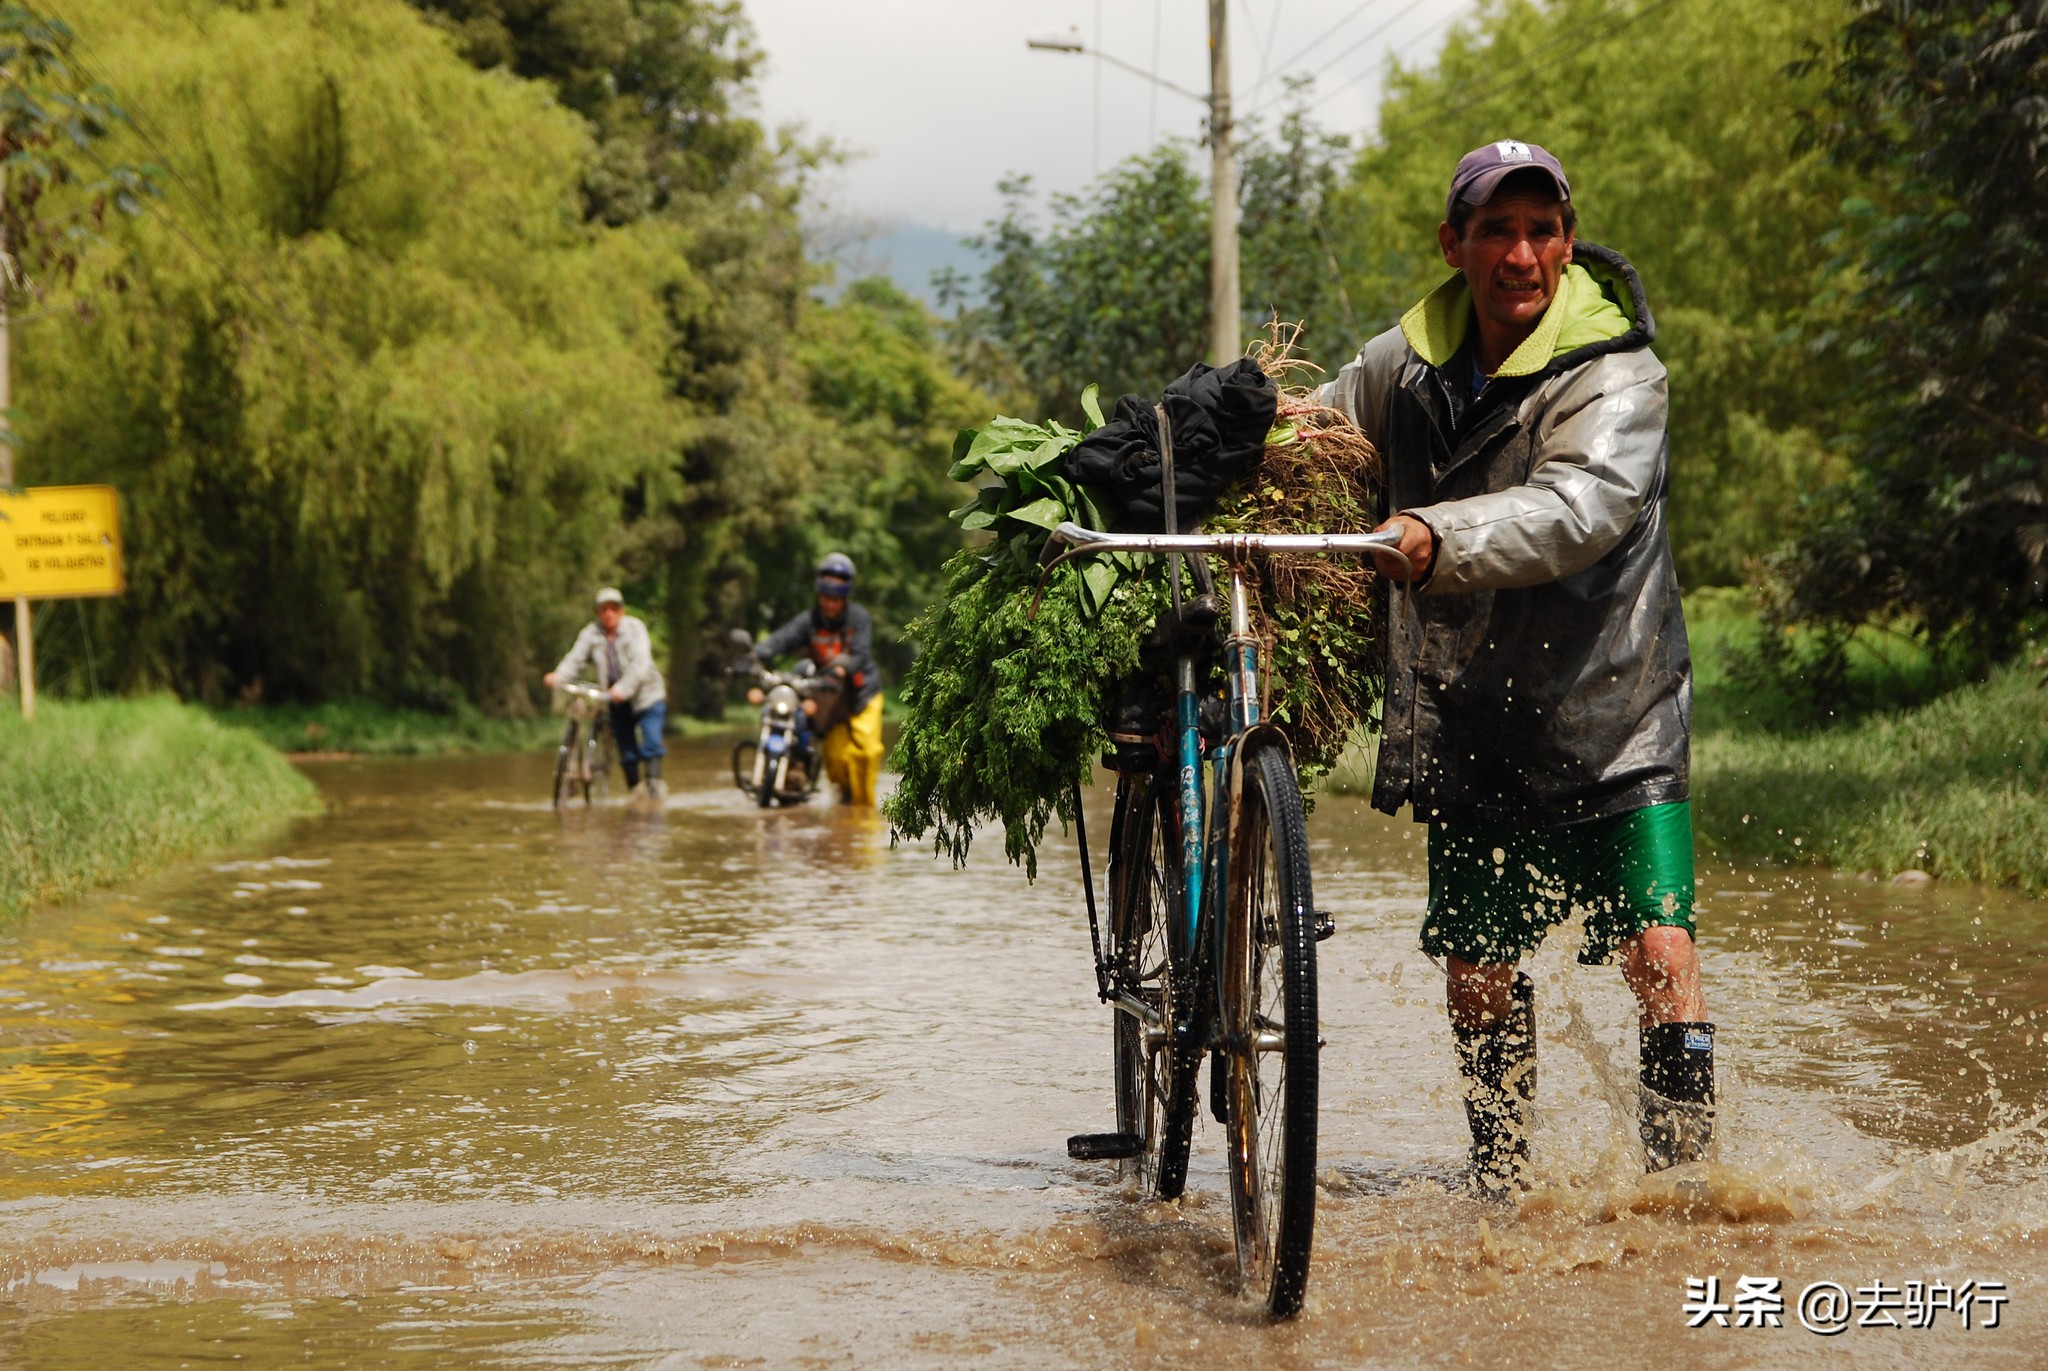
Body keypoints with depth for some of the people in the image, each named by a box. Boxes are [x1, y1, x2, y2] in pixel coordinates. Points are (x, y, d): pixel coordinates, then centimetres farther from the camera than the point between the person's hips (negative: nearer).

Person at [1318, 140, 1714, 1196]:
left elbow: (1580, 508, -34)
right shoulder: (1405, 364, 1)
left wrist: (1439, 537, -50)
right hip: (1468, 722, 4)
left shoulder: (1616, 377, -16)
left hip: (1612, 719, -4)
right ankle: (1501, 1183, 26)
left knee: (1659, 952, -14)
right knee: (1478, 972, 9)